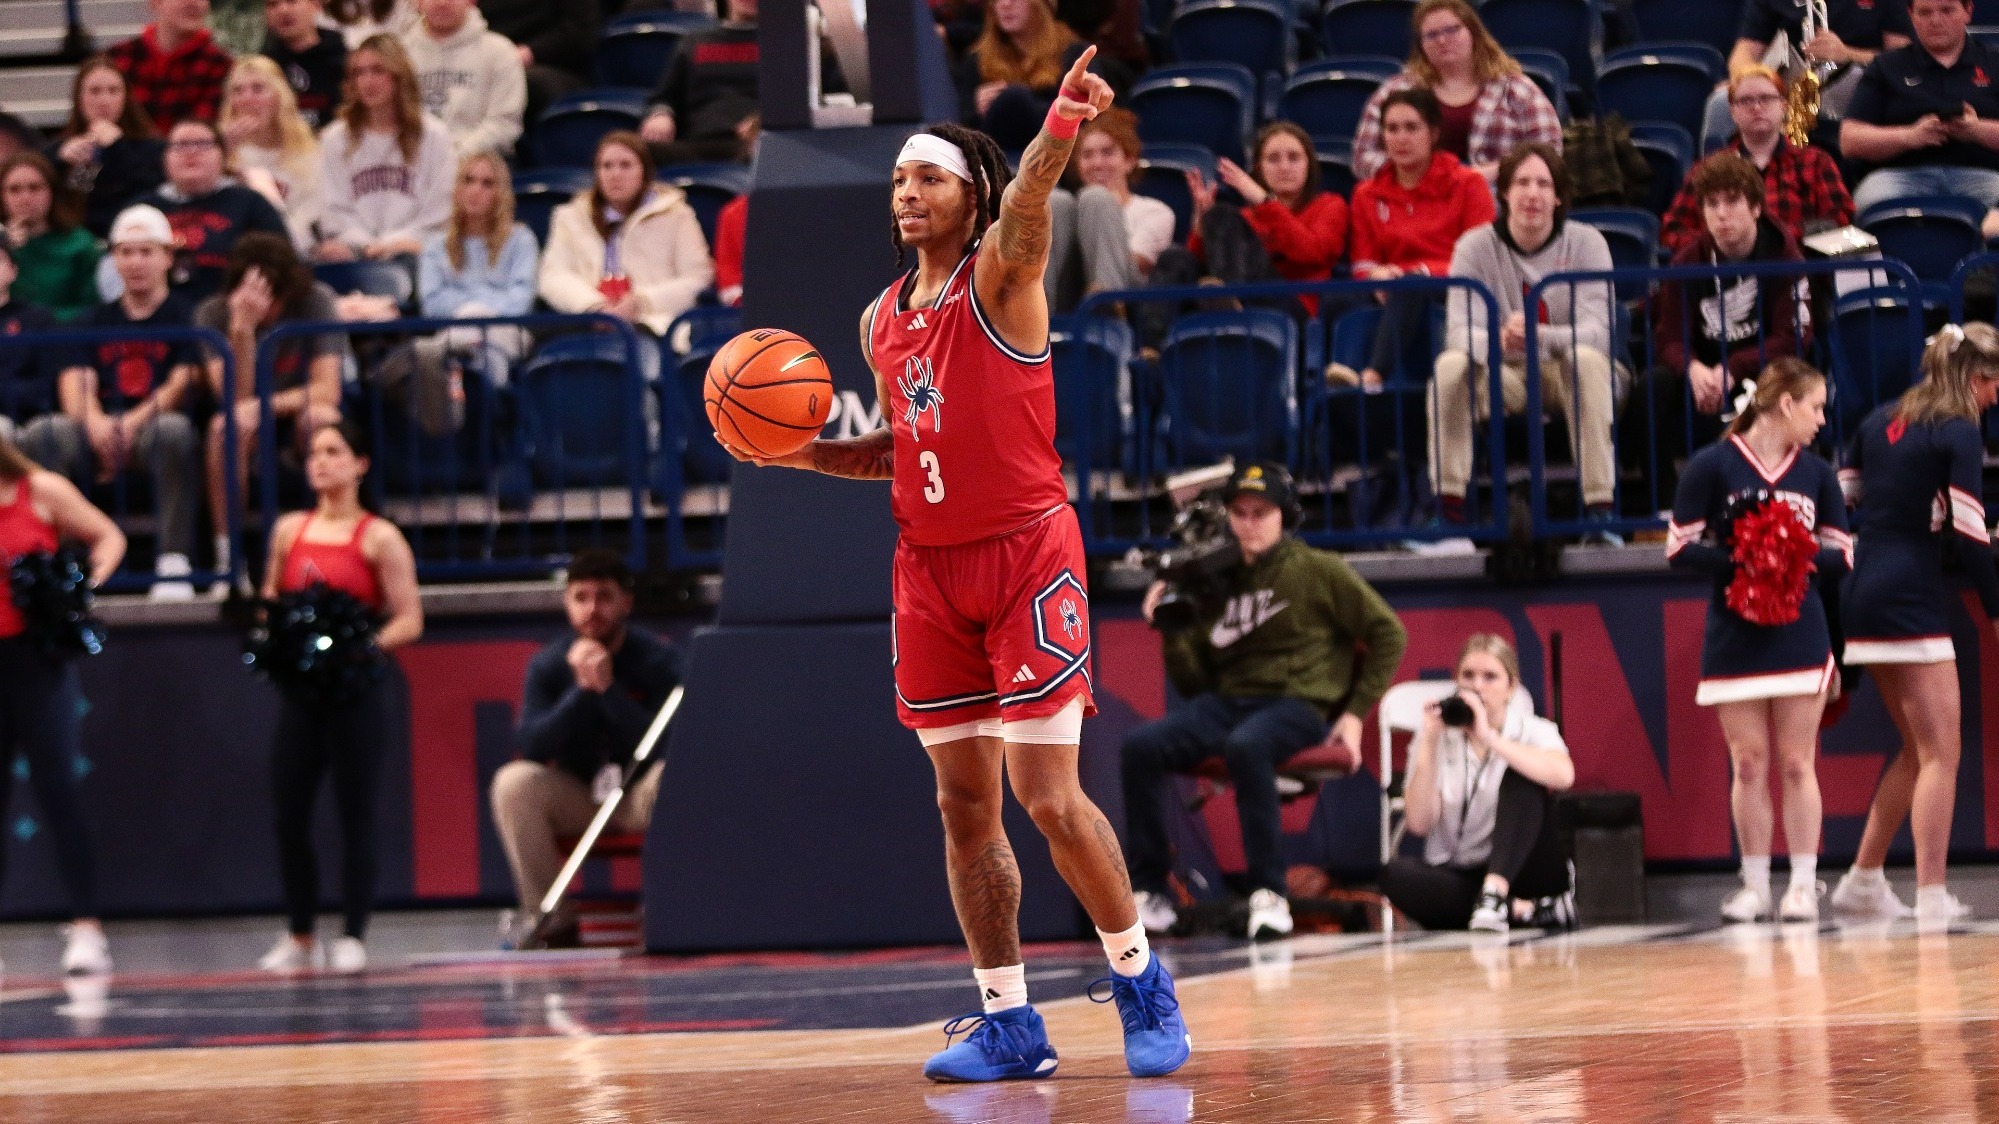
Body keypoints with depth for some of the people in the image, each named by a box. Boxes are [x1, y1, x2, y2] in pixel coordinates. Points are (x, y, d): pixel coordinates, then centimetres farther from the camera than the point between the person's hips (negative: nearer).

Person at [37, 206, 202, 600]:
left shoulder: (184, 314, 9)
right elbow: (75, 379, 8)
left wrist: (136, 421, -20)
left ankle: (173, 564, -37)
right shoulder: (100, 319, 21)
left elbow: (183, 382, -5)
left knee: (174, 430, -39)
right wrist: (93, 421, -15)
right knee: (42, 434, -26)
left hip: (153, 431, -3)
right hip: (101, 432, 3)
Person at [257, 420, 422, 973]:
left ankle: (353, 936, 3)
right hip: (299, 686, 4)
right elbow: (269, 602, 20)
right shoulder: (289, 530, 12)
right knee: (288, 808, 0)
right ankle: (299, 934, 12)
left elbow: (409, 621, -5)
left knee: (354, 809, -2)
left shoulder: (379, 538, -1)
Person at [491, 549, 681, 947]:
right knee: (514, 782, -27)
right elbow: (533, 748, -16)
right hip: (575, 800, 2)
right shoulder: (548, 664, -5)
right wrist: (581, 689, -25)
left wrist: (608, 688, -28)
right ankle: (553, 922, -23)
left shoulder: (659, 659, -10)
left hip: (640, 796, -2)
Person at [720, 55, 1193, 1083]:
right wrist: (808, 454, 5)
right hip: (930, 569, 7)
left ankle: (1142, 984, 8)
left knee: (1049, 796, -9)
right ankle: (1008, 1025, 11)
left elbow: (1023, 207, -30)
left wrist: (1057, 133, -52)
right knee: (963, 805, 5)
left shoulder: (1000, 281, -8)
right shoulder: (882, 322, 11)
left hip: (1027, 554, -7)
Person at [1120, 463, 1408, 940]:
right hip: (1227, 703, 5)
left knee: (1246, 746, -39)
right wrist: (1171, 631, -2)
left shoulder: (1319, 571, 4)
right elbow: (1195, 685, 15)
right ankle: (1150, 894, -16)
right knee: (1139, 748, -21)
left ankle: (1269, 894, -32)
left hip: (1299, 704, -5)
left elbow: (1388, 634, 4)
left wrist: (1356, 712, -2)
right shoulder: (1220, 583, 14)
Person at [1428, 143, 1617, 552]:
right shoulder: (1476, 246, -6)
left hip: (1566, 378, -1)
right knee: (1451, 365, -30)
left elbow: (1597, 330, -20)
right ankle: (1448, 514, -28)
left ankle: (1599, 509, -35)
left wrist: (1541, 335, -41)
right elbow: (1460, 330, -18)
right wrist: (1499, 340, -43)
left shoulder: (1585, 243, -7)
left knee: (1587, 358, -35)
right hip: (1504, 380, 1)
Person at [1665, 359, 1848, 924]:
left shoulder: (1817, 474, 8)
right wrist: (1741, 560, -19)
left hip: (1801, 639, 2)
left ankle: (1803, 885, 4)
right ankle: (1755, 886, 11)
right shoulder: (1712, 466, -3)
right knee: (1749, 765, 3)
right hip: (1735, 639, -2)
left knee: (1797, 763, 1)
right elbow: (1679, 547, -5)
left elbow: (1841, 557, 9)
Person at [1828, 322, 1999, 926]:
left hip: (1863, 597, 8)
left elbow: (1841, 497, 16)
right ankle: (1931, 899, -10)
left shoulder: (1882, 419, 12)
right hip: (1913, 598, -8)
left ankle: (1863, 882, 19)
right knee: (1940, 754, -5)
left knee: (1917, 750, 17)